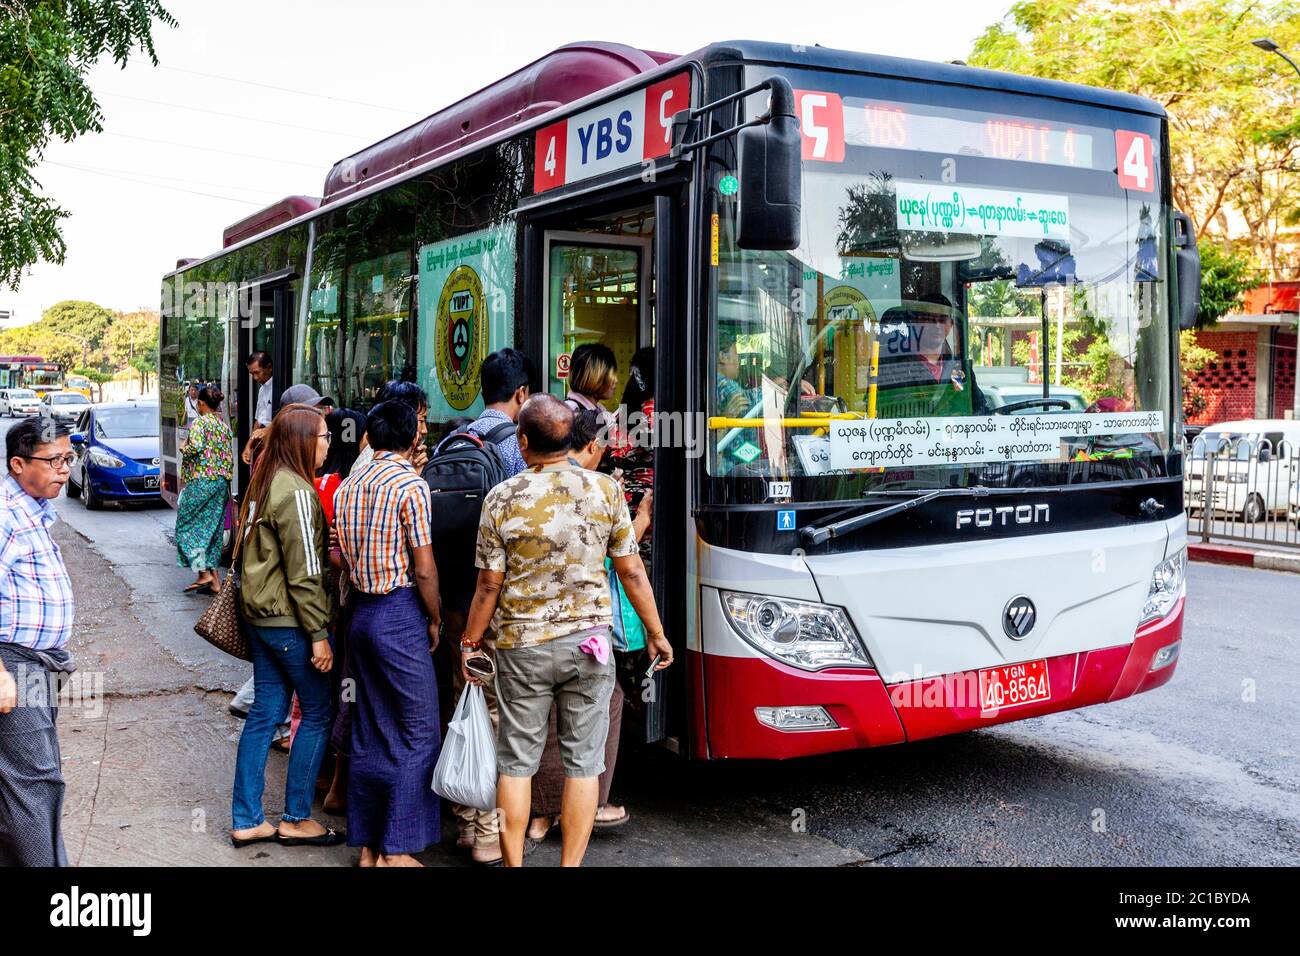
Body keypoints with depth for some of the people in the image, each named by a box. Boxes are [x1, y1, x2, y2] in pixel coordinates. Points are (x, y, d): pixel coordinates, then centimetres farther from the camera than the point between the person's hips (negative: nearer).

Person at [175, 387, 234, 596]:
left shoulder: (200, 422, -8)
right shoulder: (225, 426, 13)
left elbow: (195, 447, -23)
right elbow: (230, 457, 13)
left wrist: (183, 448, -3)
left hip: (200, 481, -7)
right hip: (222, 482, 7)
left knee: (188, 526, 2)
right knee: (213, 529, 10)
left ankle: (204, 573, -7)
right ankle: (215, 579, 8)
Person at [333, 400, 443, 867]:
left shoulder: (348, 486, 9)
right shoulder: (410, 485, -13)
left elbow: (340, 559, 11)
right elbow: (424, 569, -14)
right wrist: (435, 621, -2)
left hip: (360, 613, 8)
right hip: (400, 614, -7)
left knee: (369, 733, 14)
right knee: (418, 735, 1)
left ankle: (368, 845, 21)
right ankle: (396, 851, 2)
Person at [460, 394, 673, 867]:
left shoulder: (502, 499, -7)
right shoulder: (604, 490, -4)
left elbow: (489, 585, -4)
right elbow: (631, 571, 0)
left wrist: (470, 642, 9)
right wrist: (656, 632, 11)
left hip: (522, 645, -1)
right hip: (590, 642, 1)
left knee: (516, 761, 11)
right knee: (583, 761, 9)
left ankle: (513, 864, 18)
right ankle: (570, 863, 15)